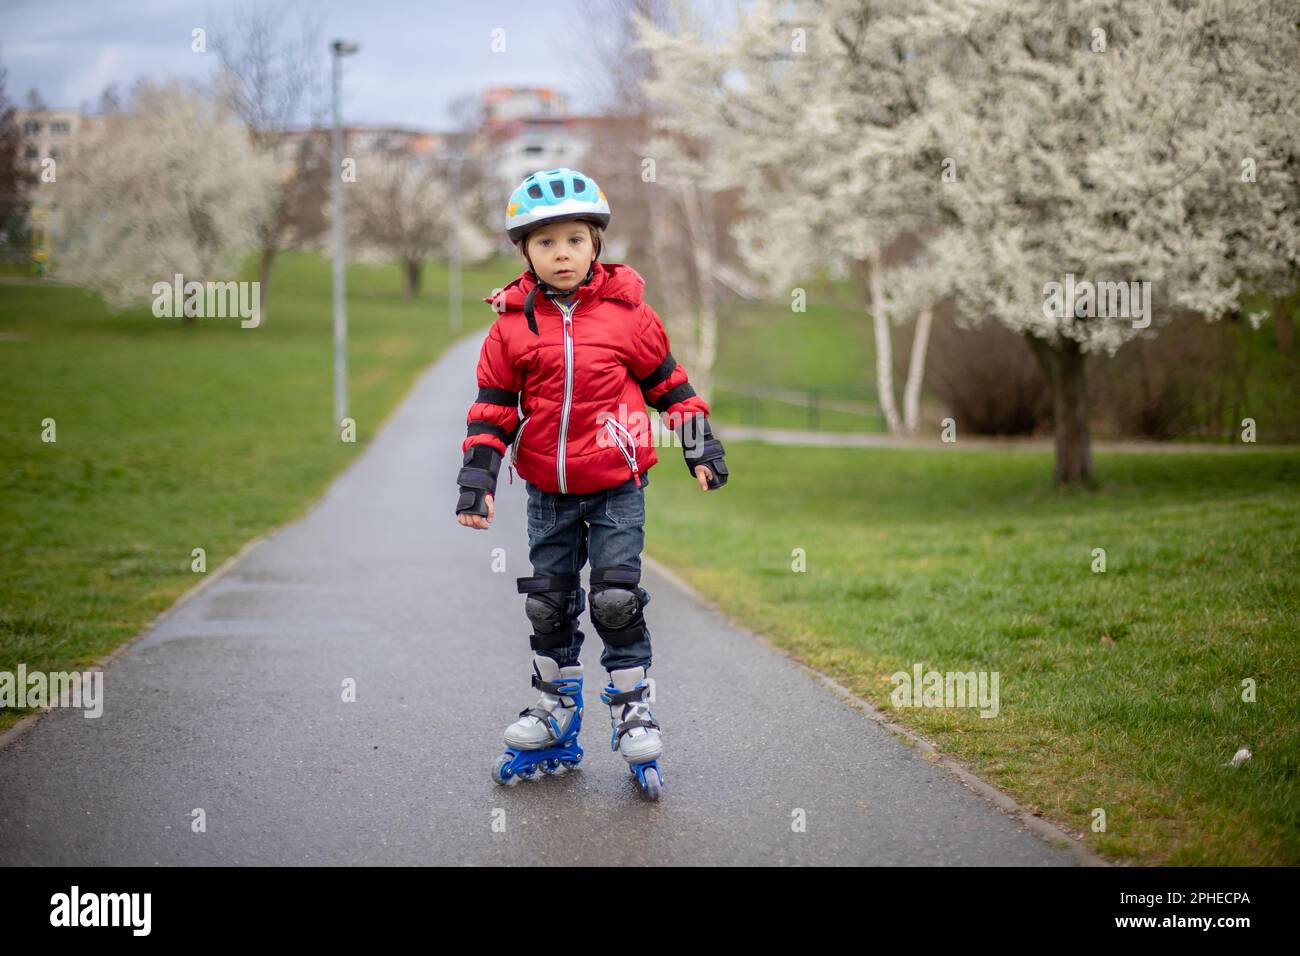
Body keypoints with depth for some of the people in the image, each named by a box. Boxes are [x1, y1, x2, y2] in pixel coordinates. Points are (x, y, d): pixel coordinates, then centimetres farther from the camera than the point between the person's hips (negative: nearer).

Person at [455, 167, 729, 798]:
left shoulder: (626, 312, -4)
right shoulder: (512, 323, -3)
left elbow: (667, 383, 6)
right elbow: (493, 405, 2)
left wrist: (700, 448, 4)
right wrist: (477, 477, -3)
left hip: (616, 486, -2)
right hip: (547, 491, 2)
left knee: (616, 597, -7)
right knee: (548, 599, 11)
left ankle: (632, 706, 7)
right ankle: (556, 703, 27)